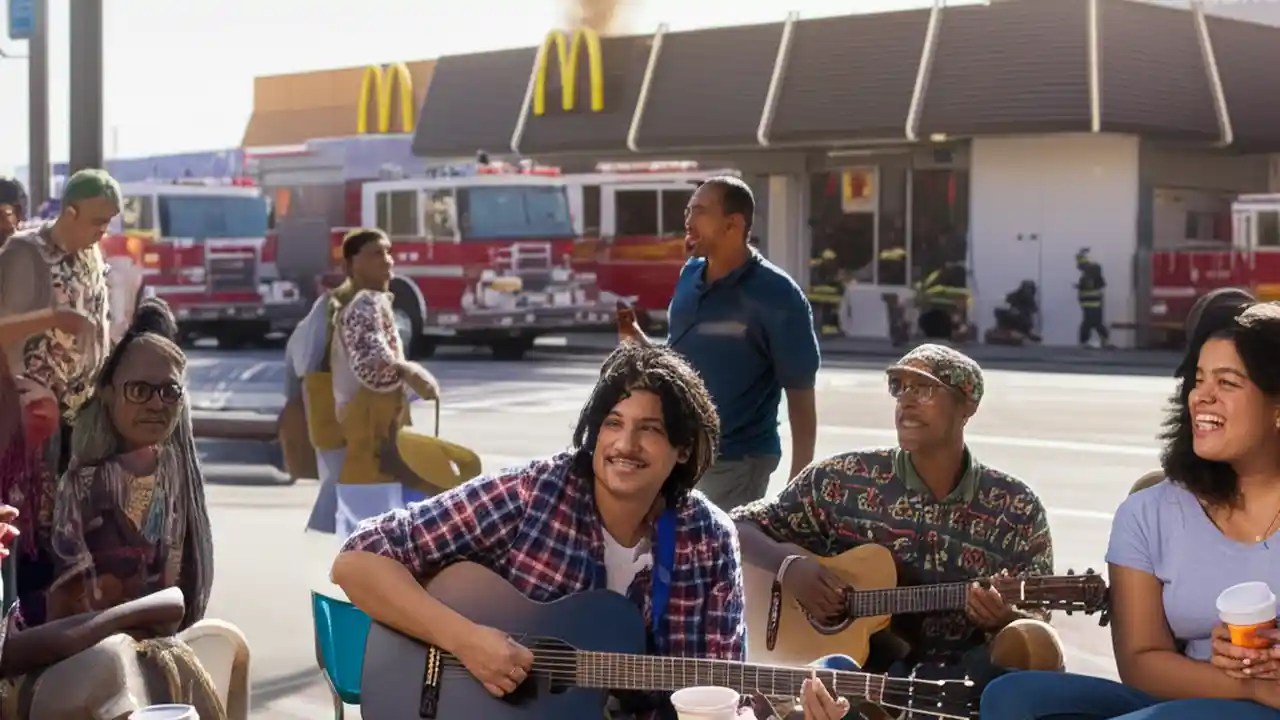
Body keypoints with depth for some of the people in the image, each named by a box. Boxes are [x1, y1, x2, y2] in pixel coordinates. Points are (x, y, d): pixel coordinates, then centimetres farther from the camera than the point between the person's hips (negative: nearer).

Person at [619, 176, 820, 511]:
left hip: (734, 461, -7)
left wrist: (799, 485, -14)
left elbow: (800, 395, -12)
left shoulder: (776, 297, -16)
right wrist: (642, 345, -5)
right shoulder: (690, 276, 4)